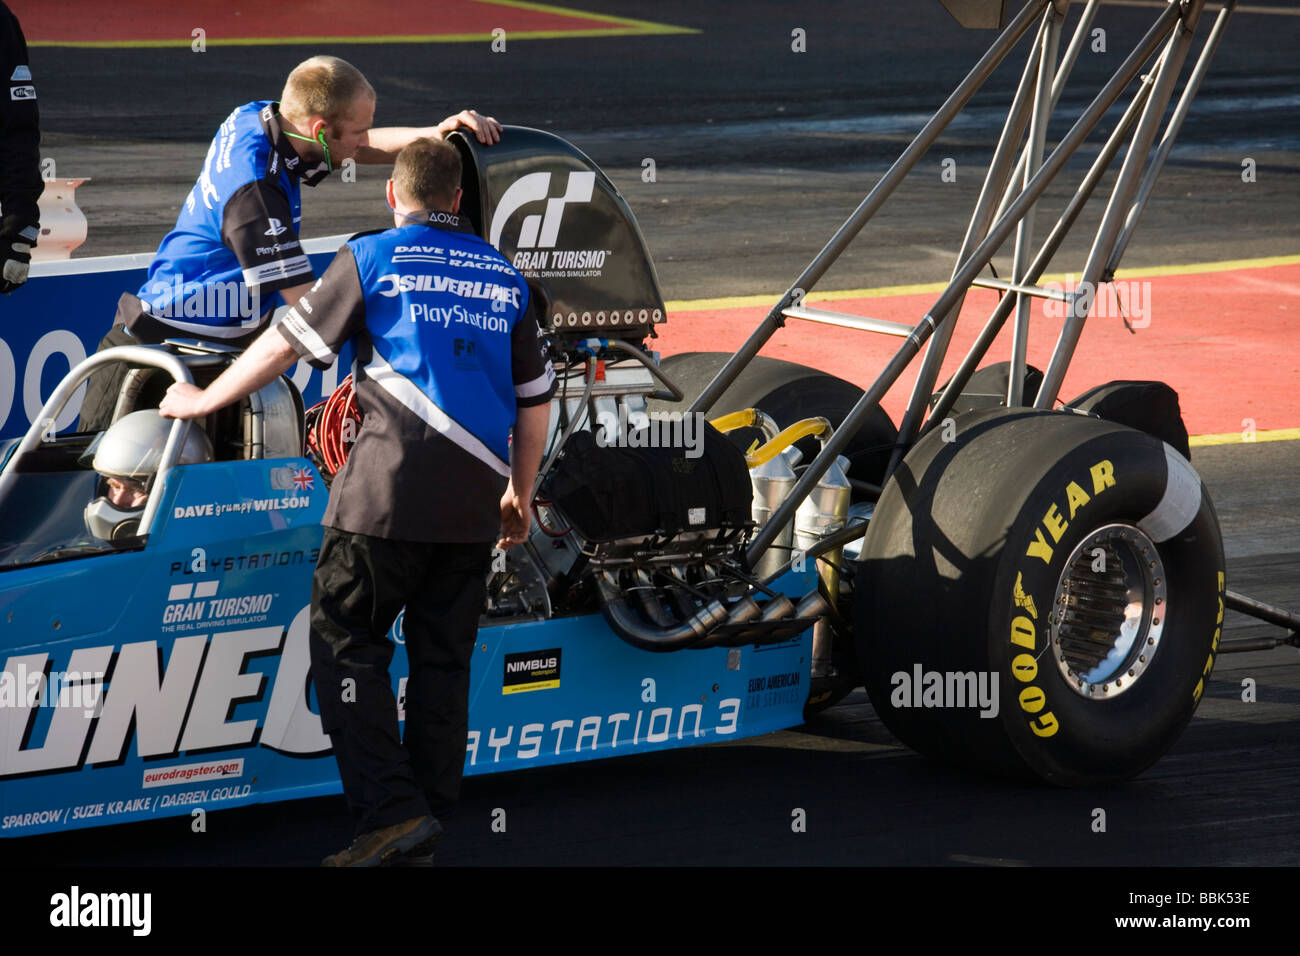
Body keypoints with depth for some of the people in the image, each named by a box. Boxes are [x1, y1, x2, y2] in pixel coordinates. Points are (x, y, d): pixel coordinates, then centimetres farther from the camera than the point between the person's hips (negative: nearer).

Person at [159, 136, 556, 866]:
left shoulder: (372, 259, 2)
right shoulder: (505, 278, 15)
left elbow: (285, 346, 4)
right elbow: (535, 398, 19)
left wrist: (205, 400, 19)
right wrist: (520, 492, 31)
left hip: (390, 485, -5)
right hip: (475, 500, 5)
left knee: (347, 641, 1)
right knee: (444, 656, 11)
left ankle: (391, 812, -10)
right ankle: (429, 827, 12)